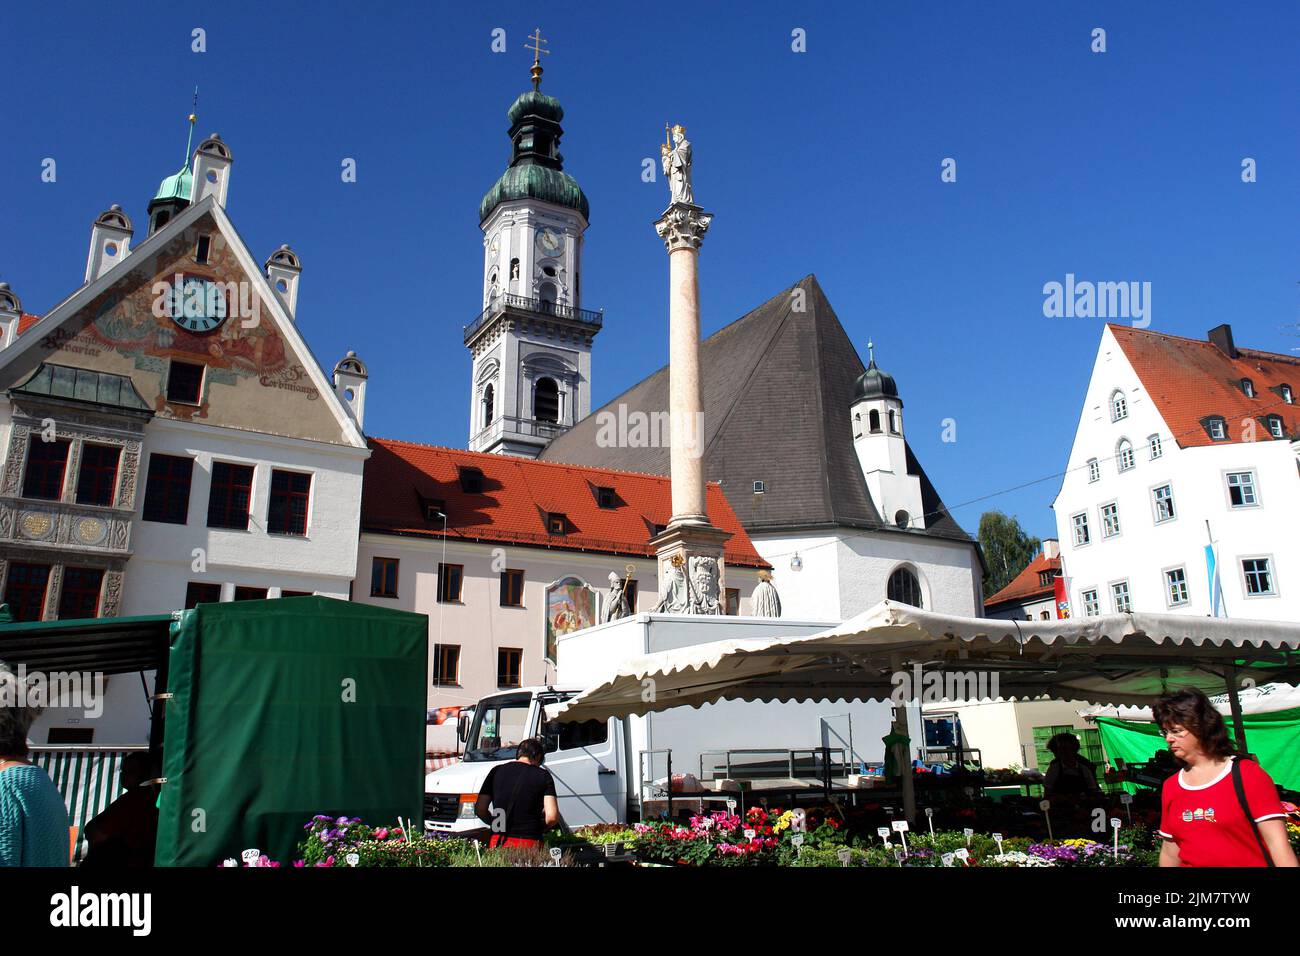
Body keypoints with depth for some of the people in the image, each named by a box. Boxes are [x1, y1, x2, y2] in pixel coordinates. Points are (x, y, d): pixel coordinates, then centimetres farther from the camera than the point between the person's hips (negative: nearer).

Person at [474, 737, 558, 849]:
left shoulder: (497, 771, 11)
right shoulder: (543, 776, 2)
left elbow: (479, 809, 8)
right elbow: (552, 816, -7)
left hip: (498, 842, 3)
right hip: (529, 843, -3)